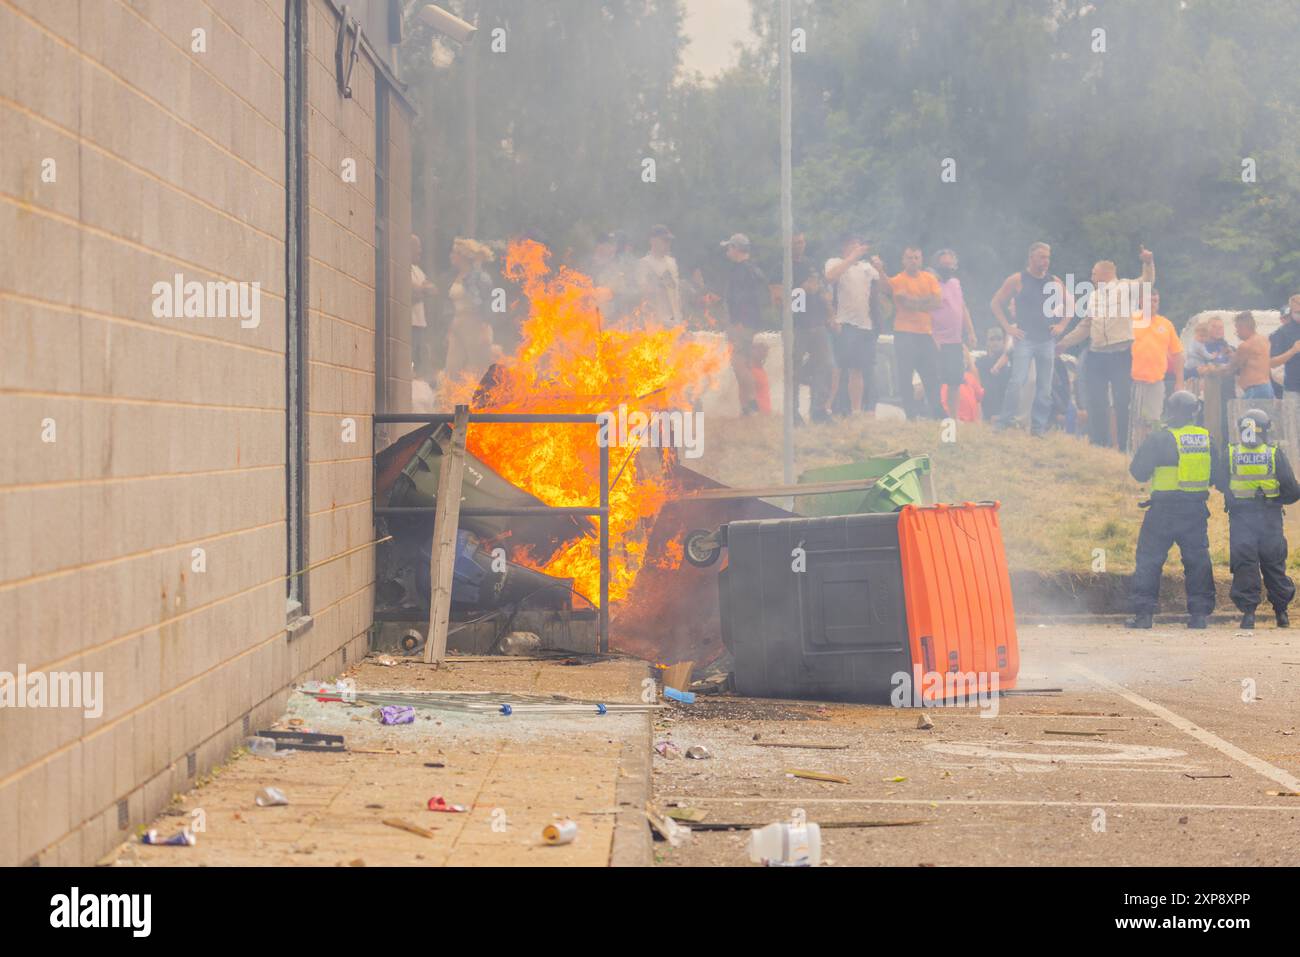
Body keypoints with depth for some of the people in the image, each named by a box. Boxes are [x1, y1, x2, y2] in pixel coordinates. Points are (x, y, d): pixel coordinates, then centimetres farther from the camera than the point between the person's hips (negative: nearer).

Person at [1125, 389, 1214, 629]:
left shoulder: (1160, 439, -11)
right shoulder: (1207, 438, 4)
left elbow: (1138, 472, -6)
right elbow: (1216, 472, 15)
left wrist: (1143, 452, 11)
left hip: (1164, 510, -4)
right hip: (1197, 509, 4)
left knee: (1149, 559, 3)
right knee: (1197, 560, 12)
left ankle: (1143, 613, -1)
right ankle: (1201, 612, 10)